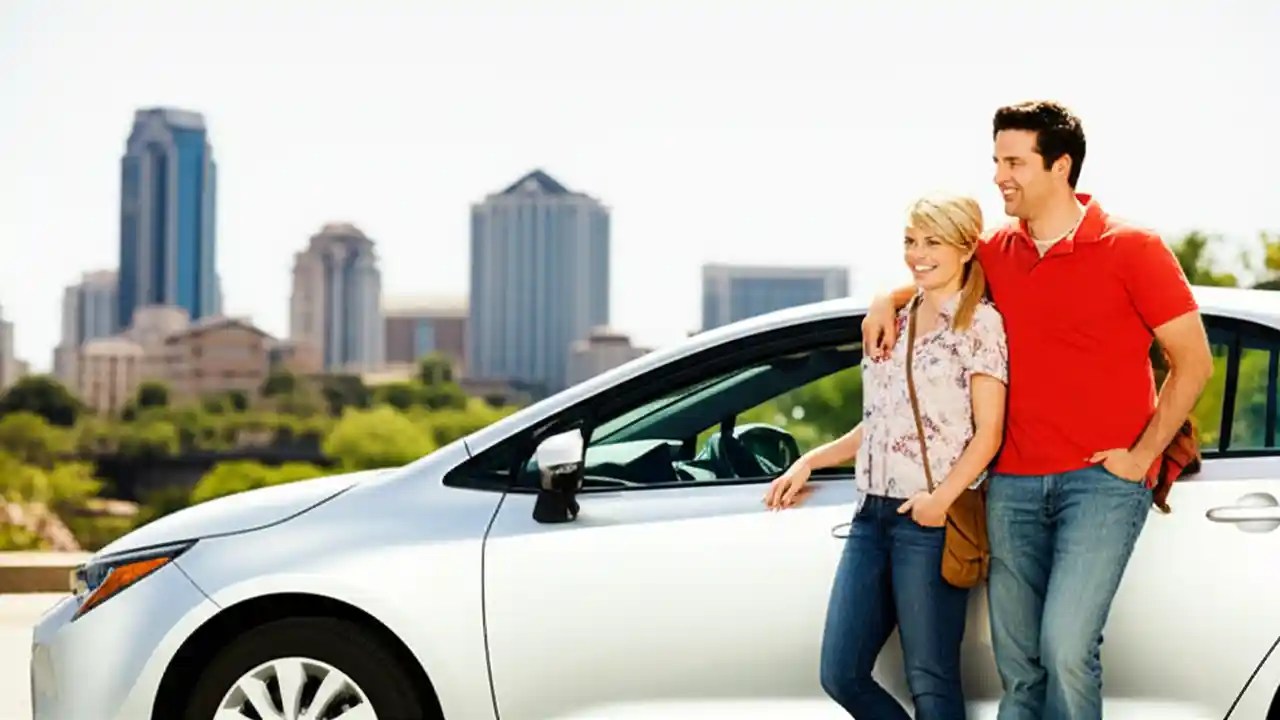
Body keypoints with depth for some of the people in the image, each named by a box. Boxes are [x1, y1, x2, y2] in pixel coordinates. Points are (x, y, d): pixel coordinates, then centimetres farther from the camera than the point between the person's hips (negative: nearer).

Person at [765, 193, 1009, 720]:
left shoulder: (980, 323, -2)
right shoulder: (894, 322, 17)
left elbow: (988, 432, -8)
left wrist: (943, 497, -21)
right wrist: (809, 462, 14)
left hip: (930, 519, -7)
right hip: (872, 515, 7)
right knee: (841, 675, 5)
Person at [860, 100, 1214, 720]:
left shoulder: (1131, 248, -4)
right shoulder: (995, 253, 10)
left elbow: (1193, 360, -2)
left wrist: (1143, 452, -8)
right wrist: (887, 299, 11)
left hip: (1102, 478, -5)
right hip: (1013, 482, 5)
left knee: (1065, 647, -19)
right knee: (1017, 665, 7)